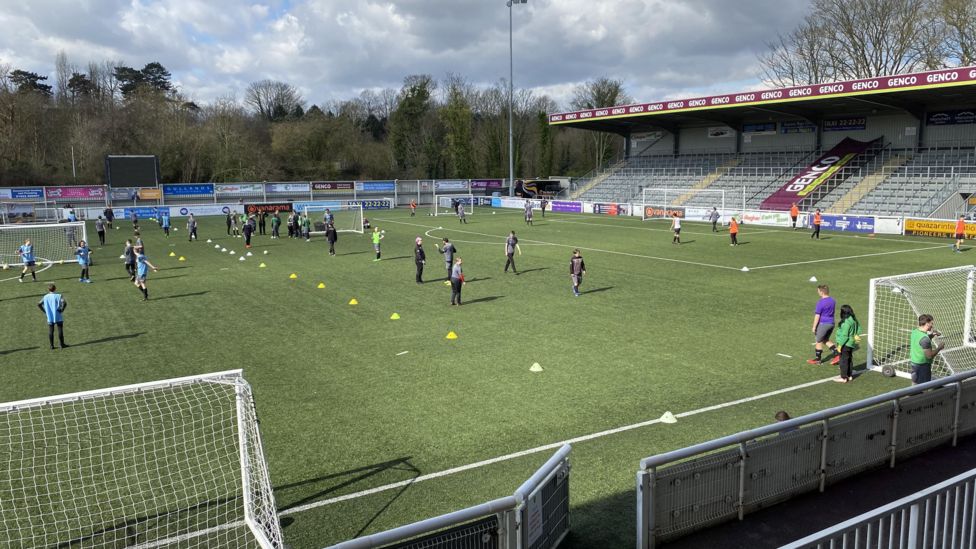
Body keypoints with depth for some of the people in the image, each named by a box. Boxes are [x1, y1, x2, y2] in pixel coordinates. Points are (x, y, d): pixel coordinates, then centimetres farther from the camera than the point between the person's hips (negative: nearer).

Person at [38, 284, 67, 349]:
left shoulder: (45, 297, 3)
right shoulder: (59, 296, -9)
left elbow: (39, 305, 0)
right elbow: (64, 303, -23)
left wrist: (44, 311, 5)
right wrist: (62, 310, -10)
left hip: (49, 317, 3)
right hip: (58, 317, -3)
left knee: (50, 331, 9)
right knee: (60, 331, 5)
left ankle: (51, 345, 10)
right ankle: (62, 344, 8)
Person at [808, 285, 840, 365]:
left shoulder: (820, 302, -18)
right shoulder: (832, 300, 7)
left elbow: (817, 315, -16)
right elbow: (832, 312, 17)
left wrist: (814, 327, -10)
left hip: (823, 324, -8)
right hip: (831, 323, 8)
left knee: (818, 341, 7)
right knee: (826, 340, 20)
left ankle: (817, 359, 16)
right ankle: (837, 355, 9)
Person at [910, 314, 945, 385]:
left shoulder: (915, 332, 0)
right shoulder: (924, 338, -27)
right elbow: (929, 355, -25)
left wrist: (932, 335, 8)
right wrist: (939, 348, -12)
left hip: (914, 362, 9)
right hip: (923, 365, -9)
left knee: (915, 384, 20)